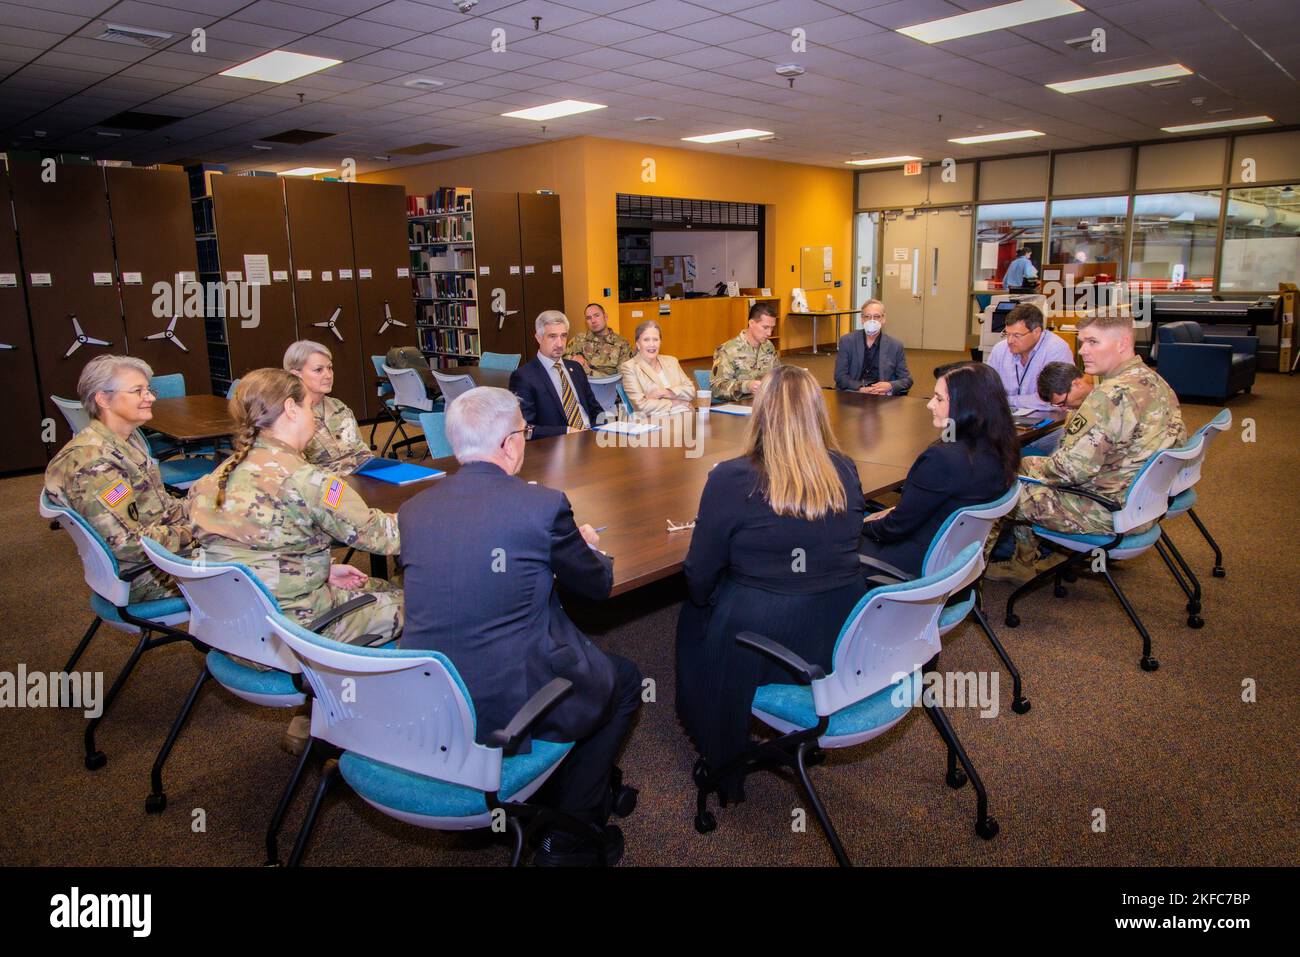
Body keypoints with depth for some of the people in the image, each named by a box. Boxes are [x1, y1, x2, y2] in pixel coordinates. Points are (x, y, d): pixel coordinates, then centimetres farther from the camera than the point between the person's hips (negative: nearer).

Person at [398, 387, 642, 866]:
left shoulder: (412, 509, 0)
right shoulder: (543, 504, -15)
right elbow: (597, 586, -1)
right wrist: (587, 545, 22)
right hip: (511, 705, -6)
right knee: (624, 678, 21)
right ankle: (569, 838, 23)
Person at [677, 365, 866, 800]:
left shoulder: (730, 480, -18)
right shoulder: (845, 471, -3)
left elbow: (700, 580, -9)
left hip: (762, 648, -5)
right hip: (844, 642, 5)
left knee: (694, 614, 27)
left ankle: (723, 761, 41)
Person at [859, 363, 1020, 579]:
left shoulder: (944, 459, -32)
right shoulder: (997, 451, -6)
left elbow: (898, 527, -20)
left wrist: (864, 527, -1)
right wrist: (894, 511, 9)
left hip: (922, 565, -9)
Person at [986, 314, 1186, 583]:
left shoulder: (1114, 394, -26)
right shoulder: (1154, 382, 5)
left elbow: (1071, 467, -26)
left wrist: (1024, 465, -6)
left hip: (1112, 513, -10)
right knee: (1032, 464, 18)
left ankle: (1020, 564, 27)